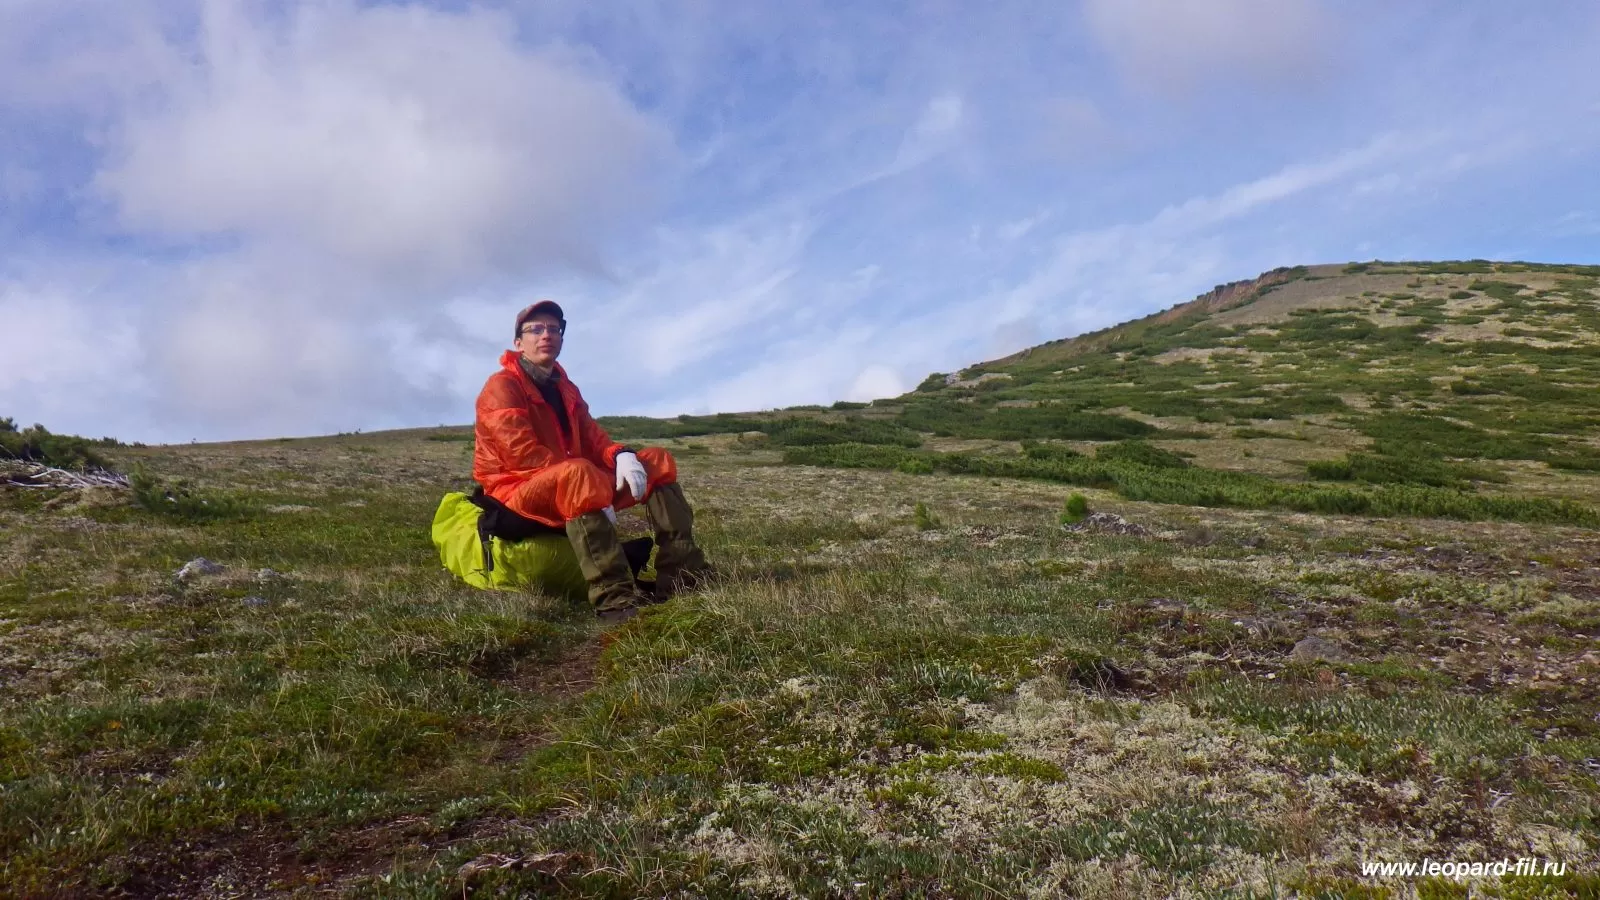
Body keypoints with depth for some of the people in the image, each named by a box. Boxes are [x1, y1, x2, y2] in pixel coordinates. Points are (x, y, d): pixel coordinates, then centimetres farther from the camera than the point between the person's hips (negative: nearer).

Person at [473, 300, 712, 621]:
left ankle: (682, 573, -17)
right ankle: (614, 595, -48)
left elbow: (593, 439, 9)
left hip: (571, 488, 8)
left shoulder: (565, 387, 16)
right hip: (520, 493, -8)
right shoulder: (502, 386, -9)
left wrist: (621, 455, -18)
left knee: (657, 460, -1)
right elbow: (523, 454, -21)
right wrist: (600, 485, -27)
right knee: (579, 473, -41)